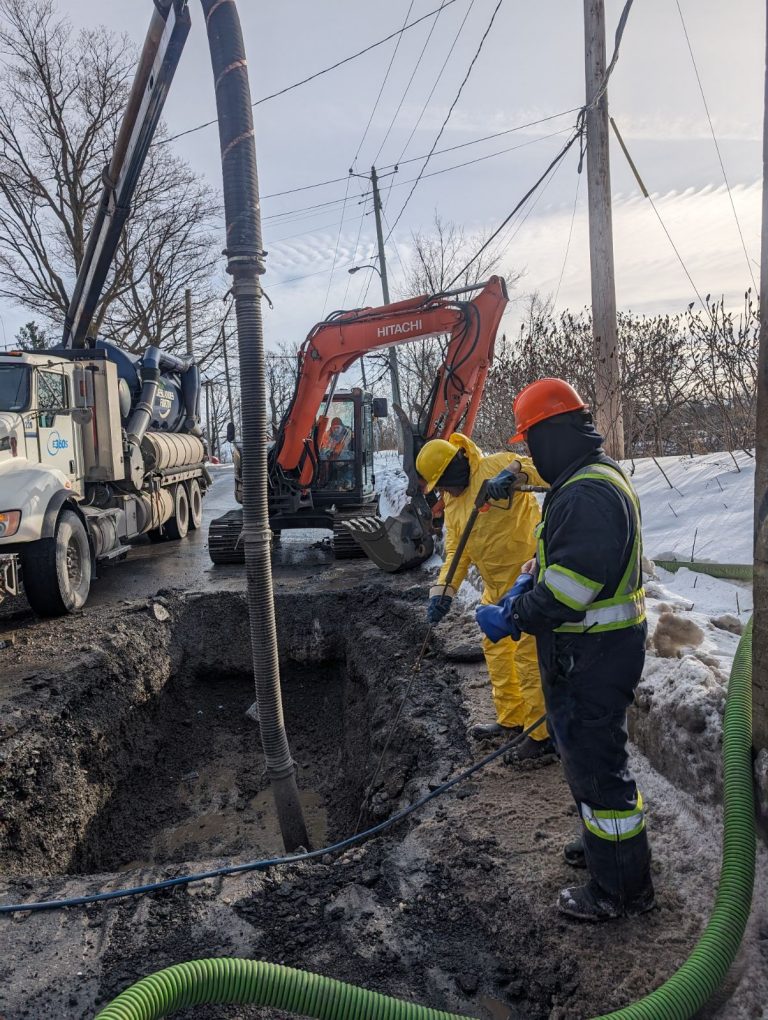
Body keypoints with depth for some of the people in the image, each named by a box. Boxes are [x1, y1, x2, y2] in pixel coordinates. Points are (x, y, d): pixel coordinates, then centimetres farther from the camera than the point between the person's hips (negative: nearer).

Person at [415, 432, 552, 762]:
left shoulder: (495, 467, -15)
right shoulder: (452, 502, 11)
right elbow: (457, 552, 10)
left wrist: (514, 471, -41)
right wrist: (443, 590, -1)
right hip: (496, 586, 10)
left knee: (528, 655, -6)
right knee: (496, 649, 18)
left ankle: (544, 735, 5)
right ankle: (510, 719, 34)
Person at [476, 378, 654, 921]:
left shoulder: (588, 493, -25)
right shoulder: (595, 479, 12)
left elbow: (571, 584, -30)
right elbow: (563, 558, 20)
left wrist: (518, 617, -20)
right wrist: (527, 586, 9)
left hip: (592, 655, -11)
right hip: (595, 648, 11)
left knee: (594, 760, 2)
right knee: (584, 750, 25)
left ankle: (622, 888, 19)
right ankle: (606, 842, 45)